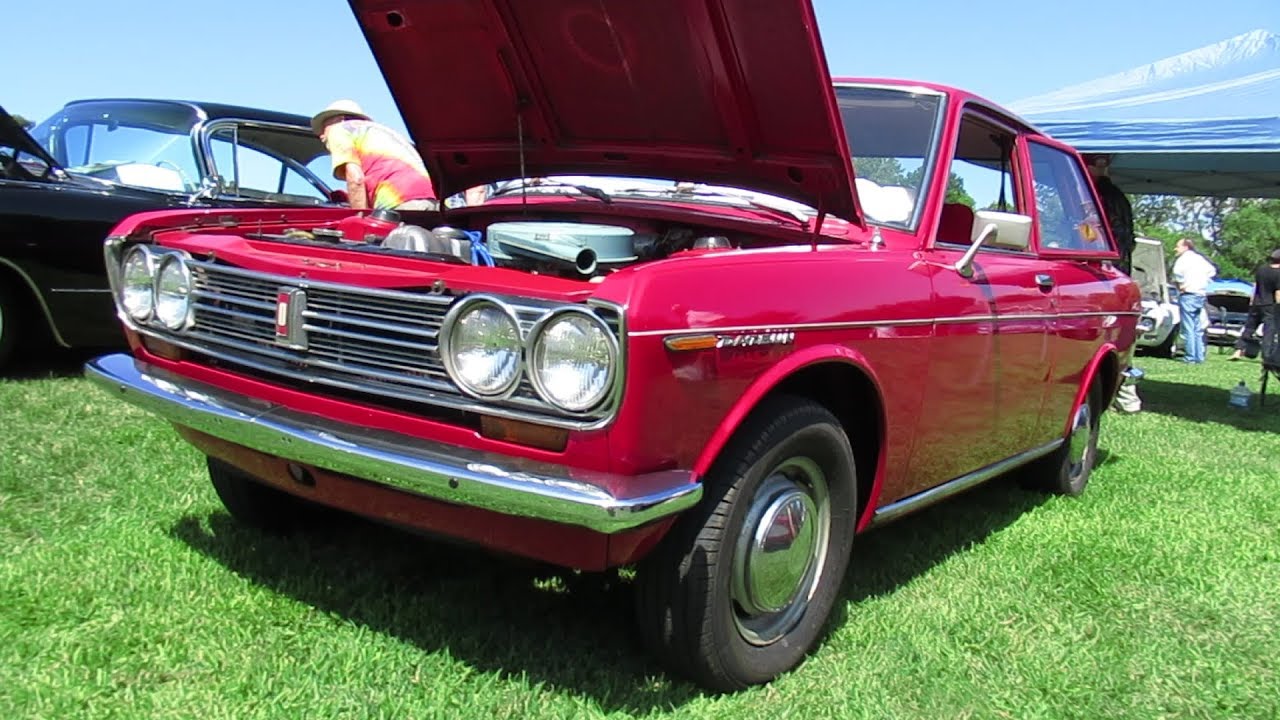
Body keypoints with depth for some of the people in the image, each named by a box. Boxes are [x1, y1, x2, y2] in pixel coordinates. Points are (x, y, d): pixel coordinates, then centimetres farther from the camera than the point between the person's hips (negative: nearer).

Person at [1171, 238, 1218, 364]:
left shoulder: (1185, 258, -8)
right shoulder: (1200, 258, 17)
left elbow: (1178, 271, -26)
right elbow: (1212, 270, 27)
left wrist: (1181, 284, -12)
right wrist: (1204, 282, 20)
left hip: (1188, 295, -8)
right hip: (1201, 295, 8)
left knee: (1188, 328, -7)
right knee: (1197, 328, 13)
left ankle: (1190, 357, -9)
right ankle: (1199, 356, 13)